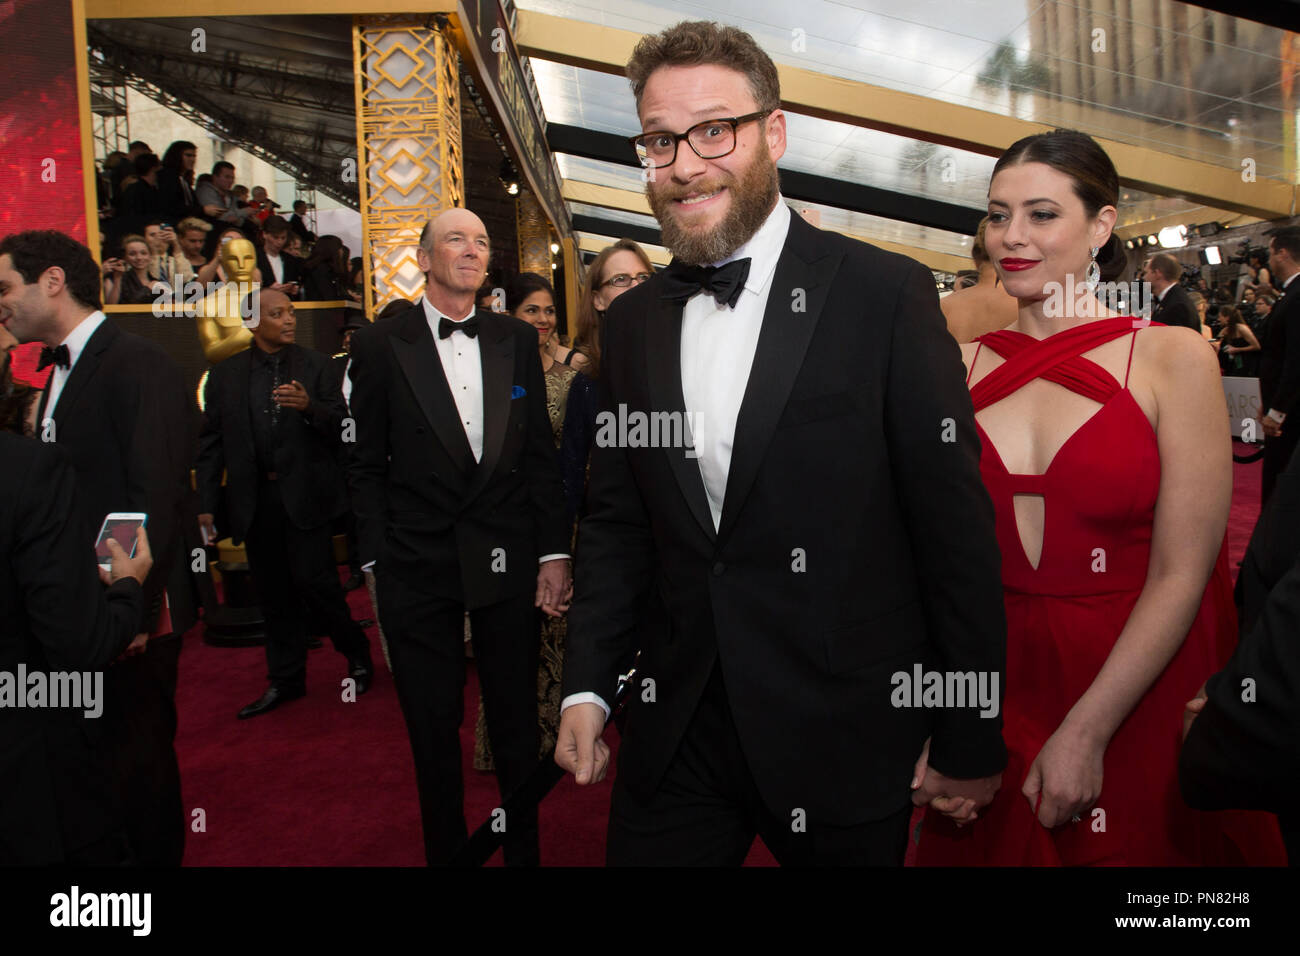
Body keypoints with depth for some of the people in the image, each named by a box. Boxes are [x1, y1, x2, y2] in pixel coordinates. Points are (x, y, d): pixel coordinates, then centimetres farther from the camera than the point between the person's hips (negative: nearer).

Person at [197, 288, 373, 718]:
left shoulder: (315, 365, 2)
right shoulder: (226, 374, 7)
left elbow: (342, 428, -3)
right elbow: (211, 443, 8)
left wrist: (310, 407, -22)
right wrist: (206, 504, 4)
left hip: (304, 493, -3)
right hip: (255, 499, 3)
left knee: (312, 580, -8)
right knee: (274, 593, 10)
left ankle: (357, 655, 16)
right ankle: (285, 680, 24)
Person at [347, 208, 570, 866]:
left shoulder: (517, 341, 7)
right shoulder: (380, 345, 1)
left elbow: (540, 454, 7)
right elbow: (368, 466, 1)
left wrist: (554, 551, 2)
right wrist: (376, 562, -5)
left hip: (508, 559, 2)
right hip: (417, 564, -1)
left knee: (517, 721, 12)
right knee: (433, 726, 12)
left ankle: (524, 849, 32)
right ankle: (445, 849, 32)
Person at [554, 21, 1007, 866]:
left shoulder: (887, 295, -10)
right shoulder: (633, 322, 5)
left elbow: (956, 525, -9)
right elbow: (616, 521, 9)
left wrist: (970, 740, -6)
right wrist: (587, 687, 3)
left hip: (846, 741, -3)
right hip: (675, 733, 4)